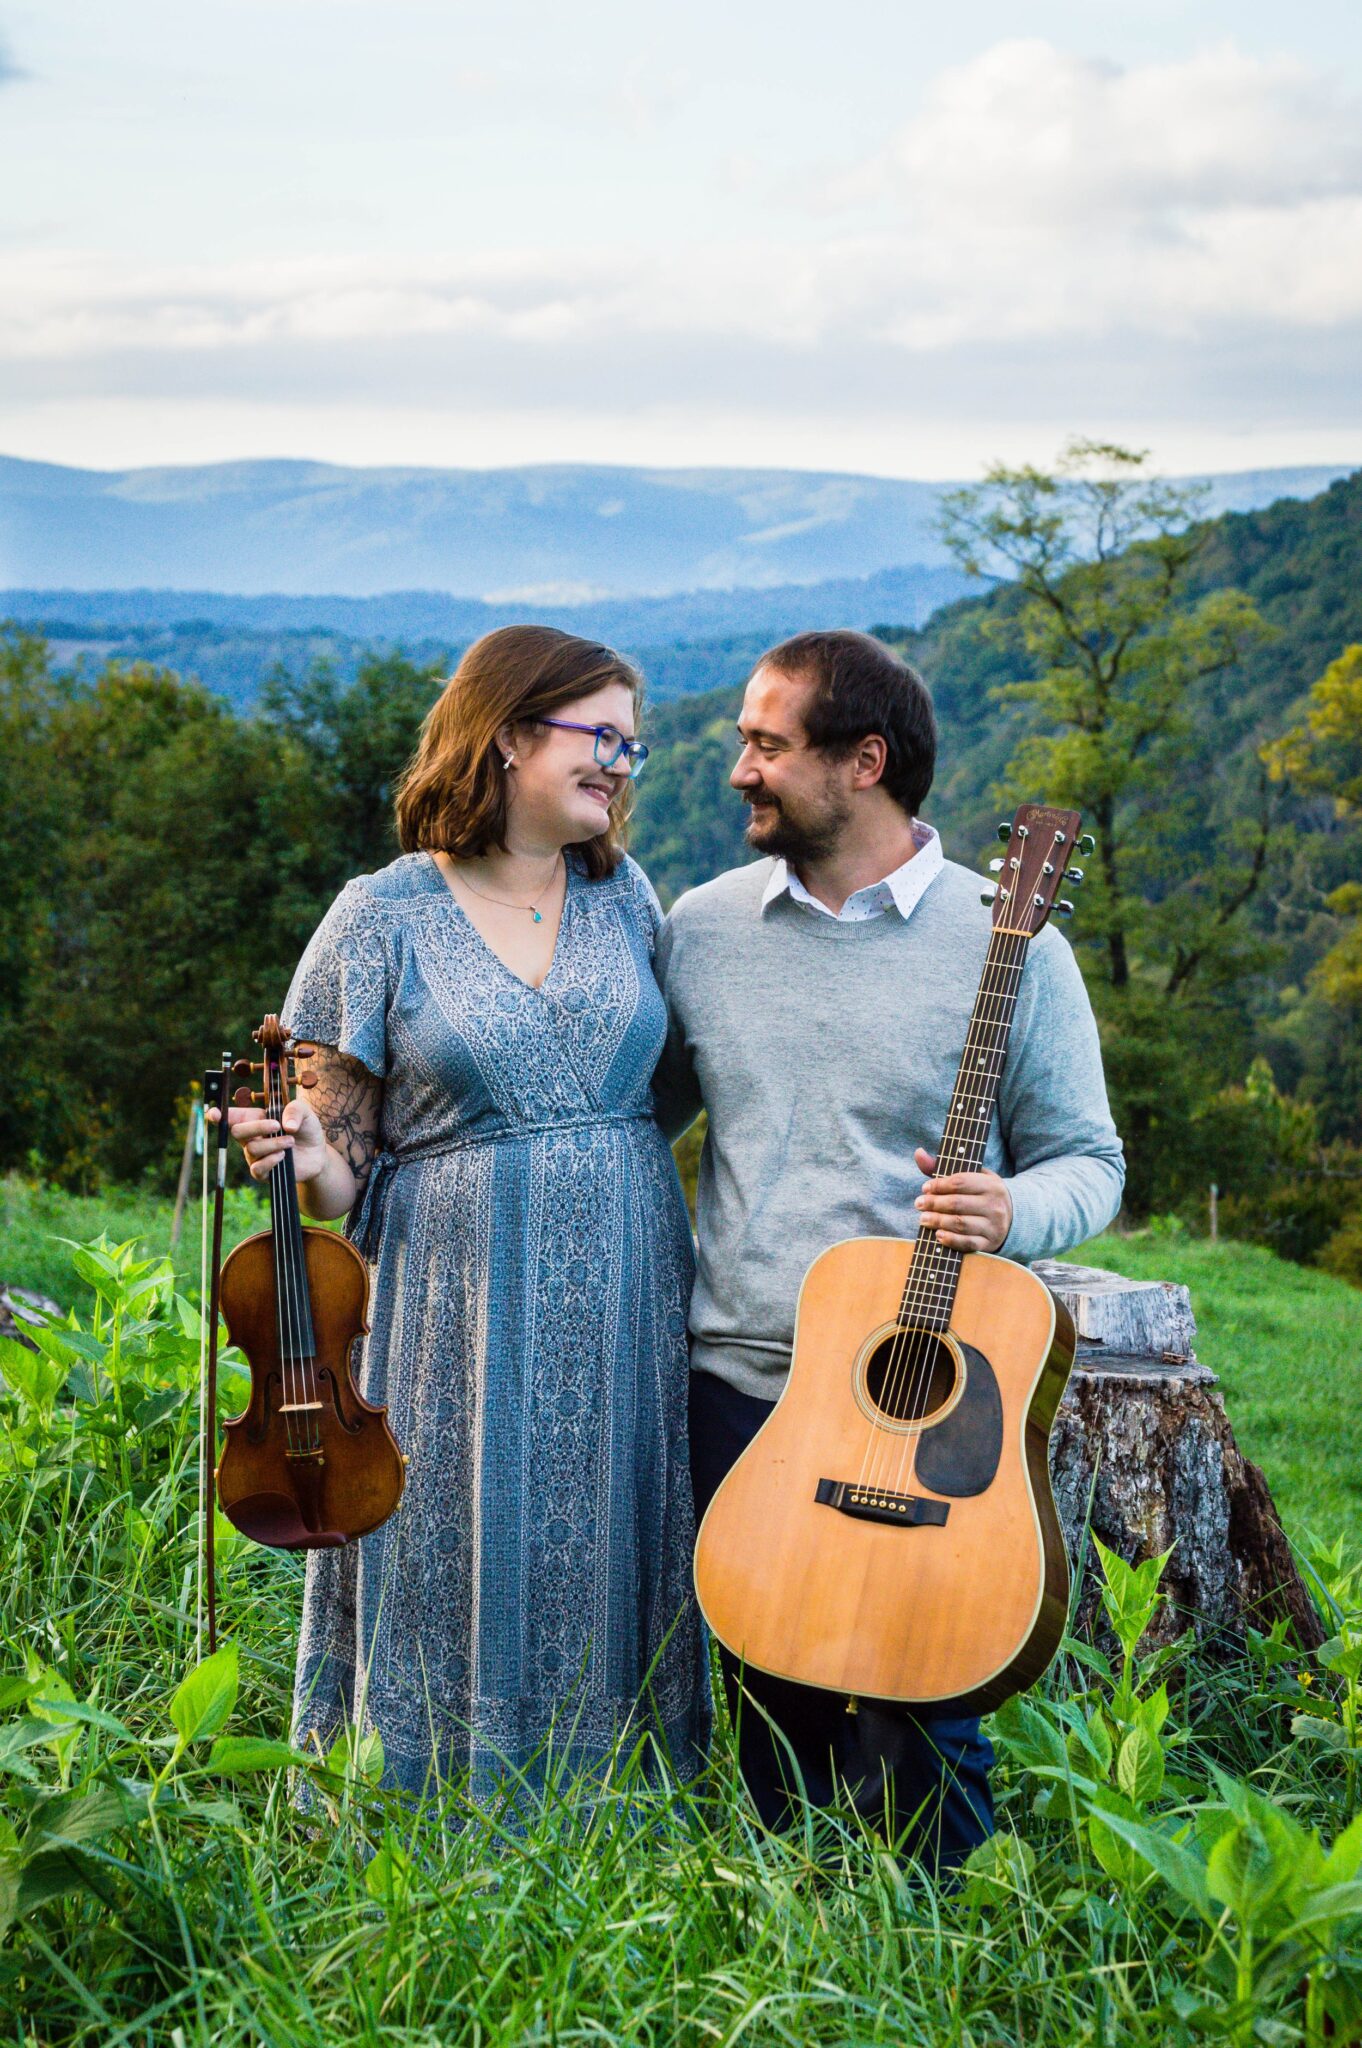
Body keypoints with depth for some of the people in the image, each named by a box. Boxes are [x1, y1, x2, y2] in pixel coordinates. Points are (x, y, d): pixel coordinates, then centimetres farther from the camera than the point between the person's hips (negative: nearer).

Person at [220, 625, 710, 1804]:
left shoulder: (624, 895, 9)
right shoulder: (383, 919, -2)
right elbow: (340, 1171, -1)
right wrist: (302, 1159, -21)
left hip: (626, 1309, 3)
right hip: (461, 1302, -3)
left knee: (609, 1582, 6)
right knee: (462, 1583, 0)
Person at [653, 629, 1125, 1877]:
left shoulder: (1009, 943, -3)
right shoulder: (704, 930, 8)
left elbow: (1086, 1160, 1)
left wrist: (1012, 1213, -20)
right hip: (740, 1386, 3)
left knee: (917, 1723, -2)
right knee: (774, 1713, 9)